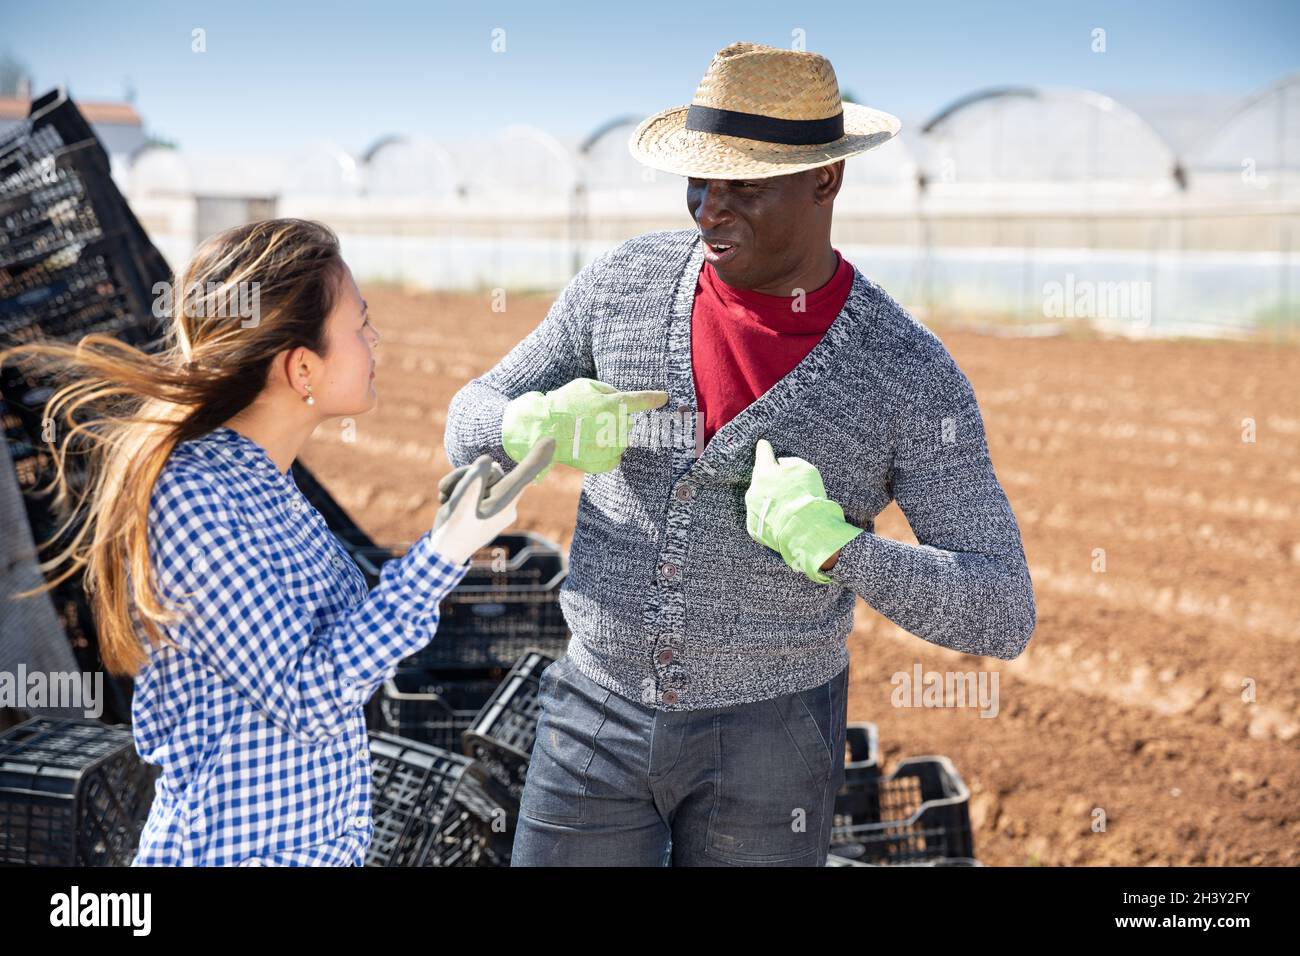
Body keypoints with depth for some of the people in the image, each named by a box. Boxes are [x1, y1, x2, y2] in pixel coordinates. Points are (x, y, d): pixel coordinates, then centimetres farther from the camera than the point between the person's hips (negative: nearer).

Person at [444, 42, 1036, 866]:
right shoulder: (628, 281, -8)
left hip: (769, 738, -2)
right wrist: (539, 427, -25)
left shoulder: (909, 374, -16)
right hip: (602, 714, 2)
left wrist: (835, 547, -37)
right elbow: (474, 429, 2)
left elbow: (1002, 616, -18)